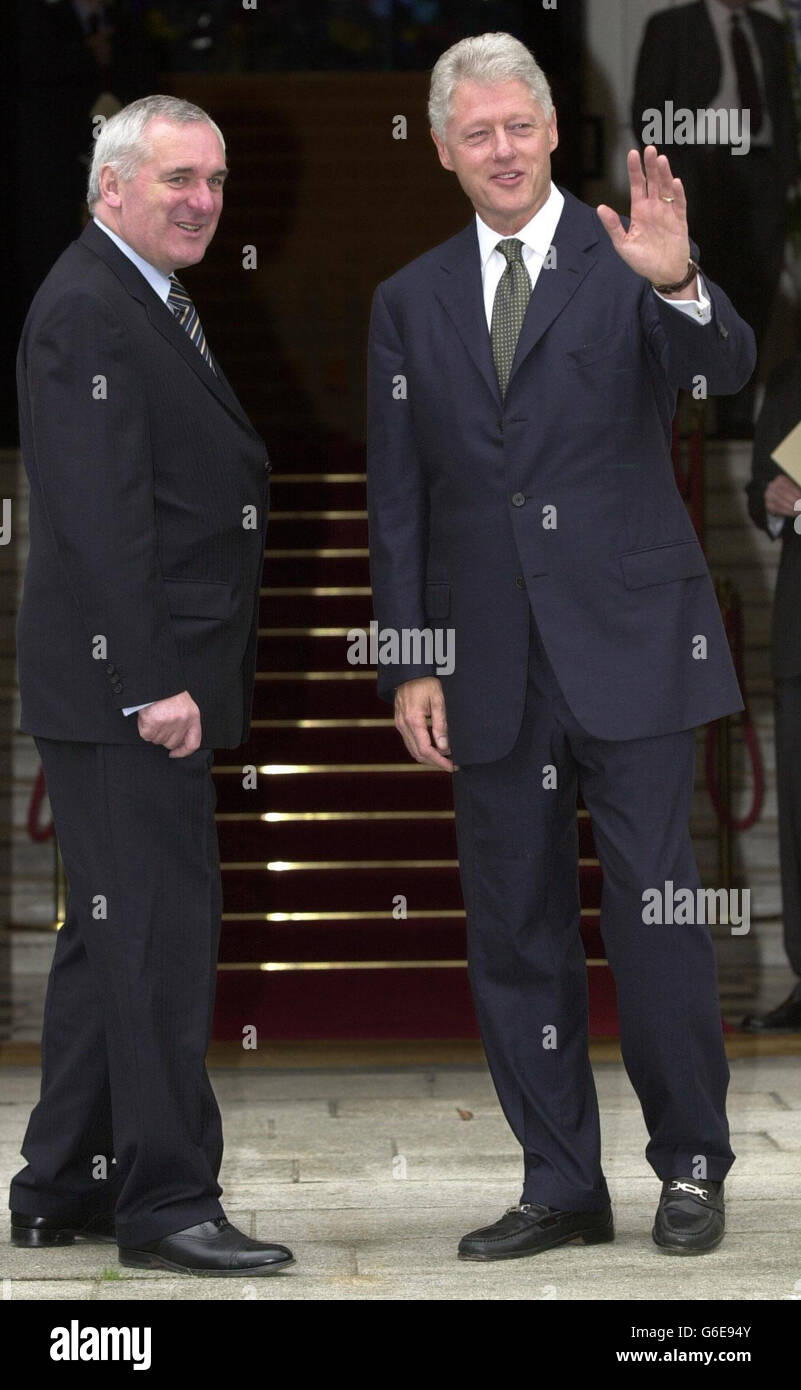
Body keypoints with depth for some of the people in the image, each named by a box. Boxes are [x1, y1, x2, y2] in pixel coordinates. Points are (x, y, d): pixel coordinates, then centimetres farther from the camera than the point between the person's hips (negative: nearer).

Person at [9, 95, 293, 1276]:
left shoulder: (154, 304, 20)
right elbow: (99, 515, -20)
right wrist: (152, 684, -24)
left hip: (154, 684, 11)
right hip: (123, 686, -10)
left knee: (110, 936, 14)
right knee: (160, 934, -7)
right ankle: (167, 1202, -1)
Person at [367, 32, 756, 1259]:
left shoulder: (624, 259, 0)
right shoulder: (411, 302, 10)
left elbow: (728, 365, -18)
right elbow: (398, 500, 10)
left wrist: (678, 284, -39)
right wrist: (407, 664, 3)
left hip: (631, 644, -4)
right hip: (490, 670, 4)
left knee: (659, 918, -1)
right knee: (516, 935, 7)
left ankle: (692, 1167, 14)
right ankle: (560, 1183, 18)